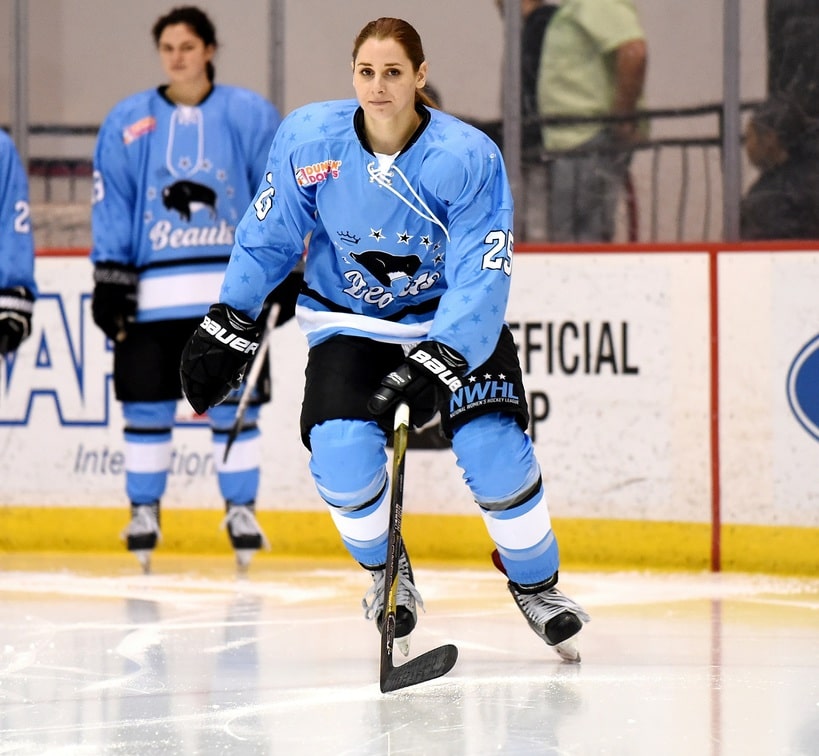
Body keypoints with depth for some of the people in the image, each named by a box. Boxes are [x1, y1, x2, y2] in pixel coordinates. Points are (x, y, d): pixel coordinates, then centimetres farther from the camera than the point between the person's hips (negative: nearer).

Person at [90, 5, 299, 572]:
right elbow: (110, 204, 6)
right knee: (146, 405, 3)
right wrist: (109, 278, 0)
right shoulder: (128, 122, 6)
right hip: (153, 294, 1)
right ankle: (144, 510, 15)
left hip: (234, 289, -1)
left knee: (233, 405, 0)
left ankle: (242, 509, 11)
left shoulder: (251, 116, 3)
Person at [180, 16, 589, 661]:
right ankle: (386, 572, 10)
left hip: (454, 319, -2)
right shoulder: (308, 138, -15)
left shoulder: (468, 157, -24)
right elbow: (268, 234, 0)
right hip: (350, 321, 2)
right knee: (341, 451, -21)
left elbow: (482, 276, -27)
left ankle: (536, 585, 8)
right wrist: (228, 326, 1)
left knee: (494, 450, -19)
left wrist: (438, 360, -39)